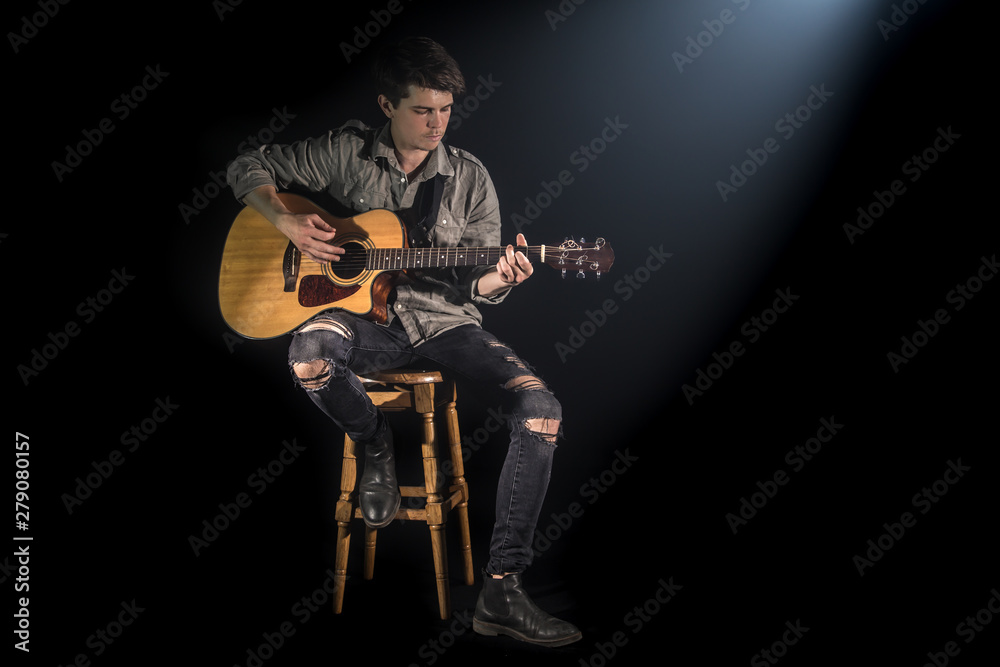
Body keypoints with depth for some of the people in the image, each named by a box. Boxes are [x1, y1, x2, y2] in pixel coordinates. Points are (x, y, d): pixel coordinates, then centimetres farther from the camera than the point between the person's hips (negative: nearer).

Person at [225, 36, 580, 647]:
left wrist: (497, 280, -21)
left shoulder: (470, 178, 4)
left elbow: (475, 285, 3)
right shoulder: (348, 151, 3)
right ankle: (376, 445, -2)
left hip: (444, 321, 1)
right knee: (309, 355, -39)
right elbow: (249, 168, 11)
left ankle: (502, 590, -15)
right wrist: (288, 222, -8)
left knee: (542, 409, -23)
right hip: (364, 315, -1)